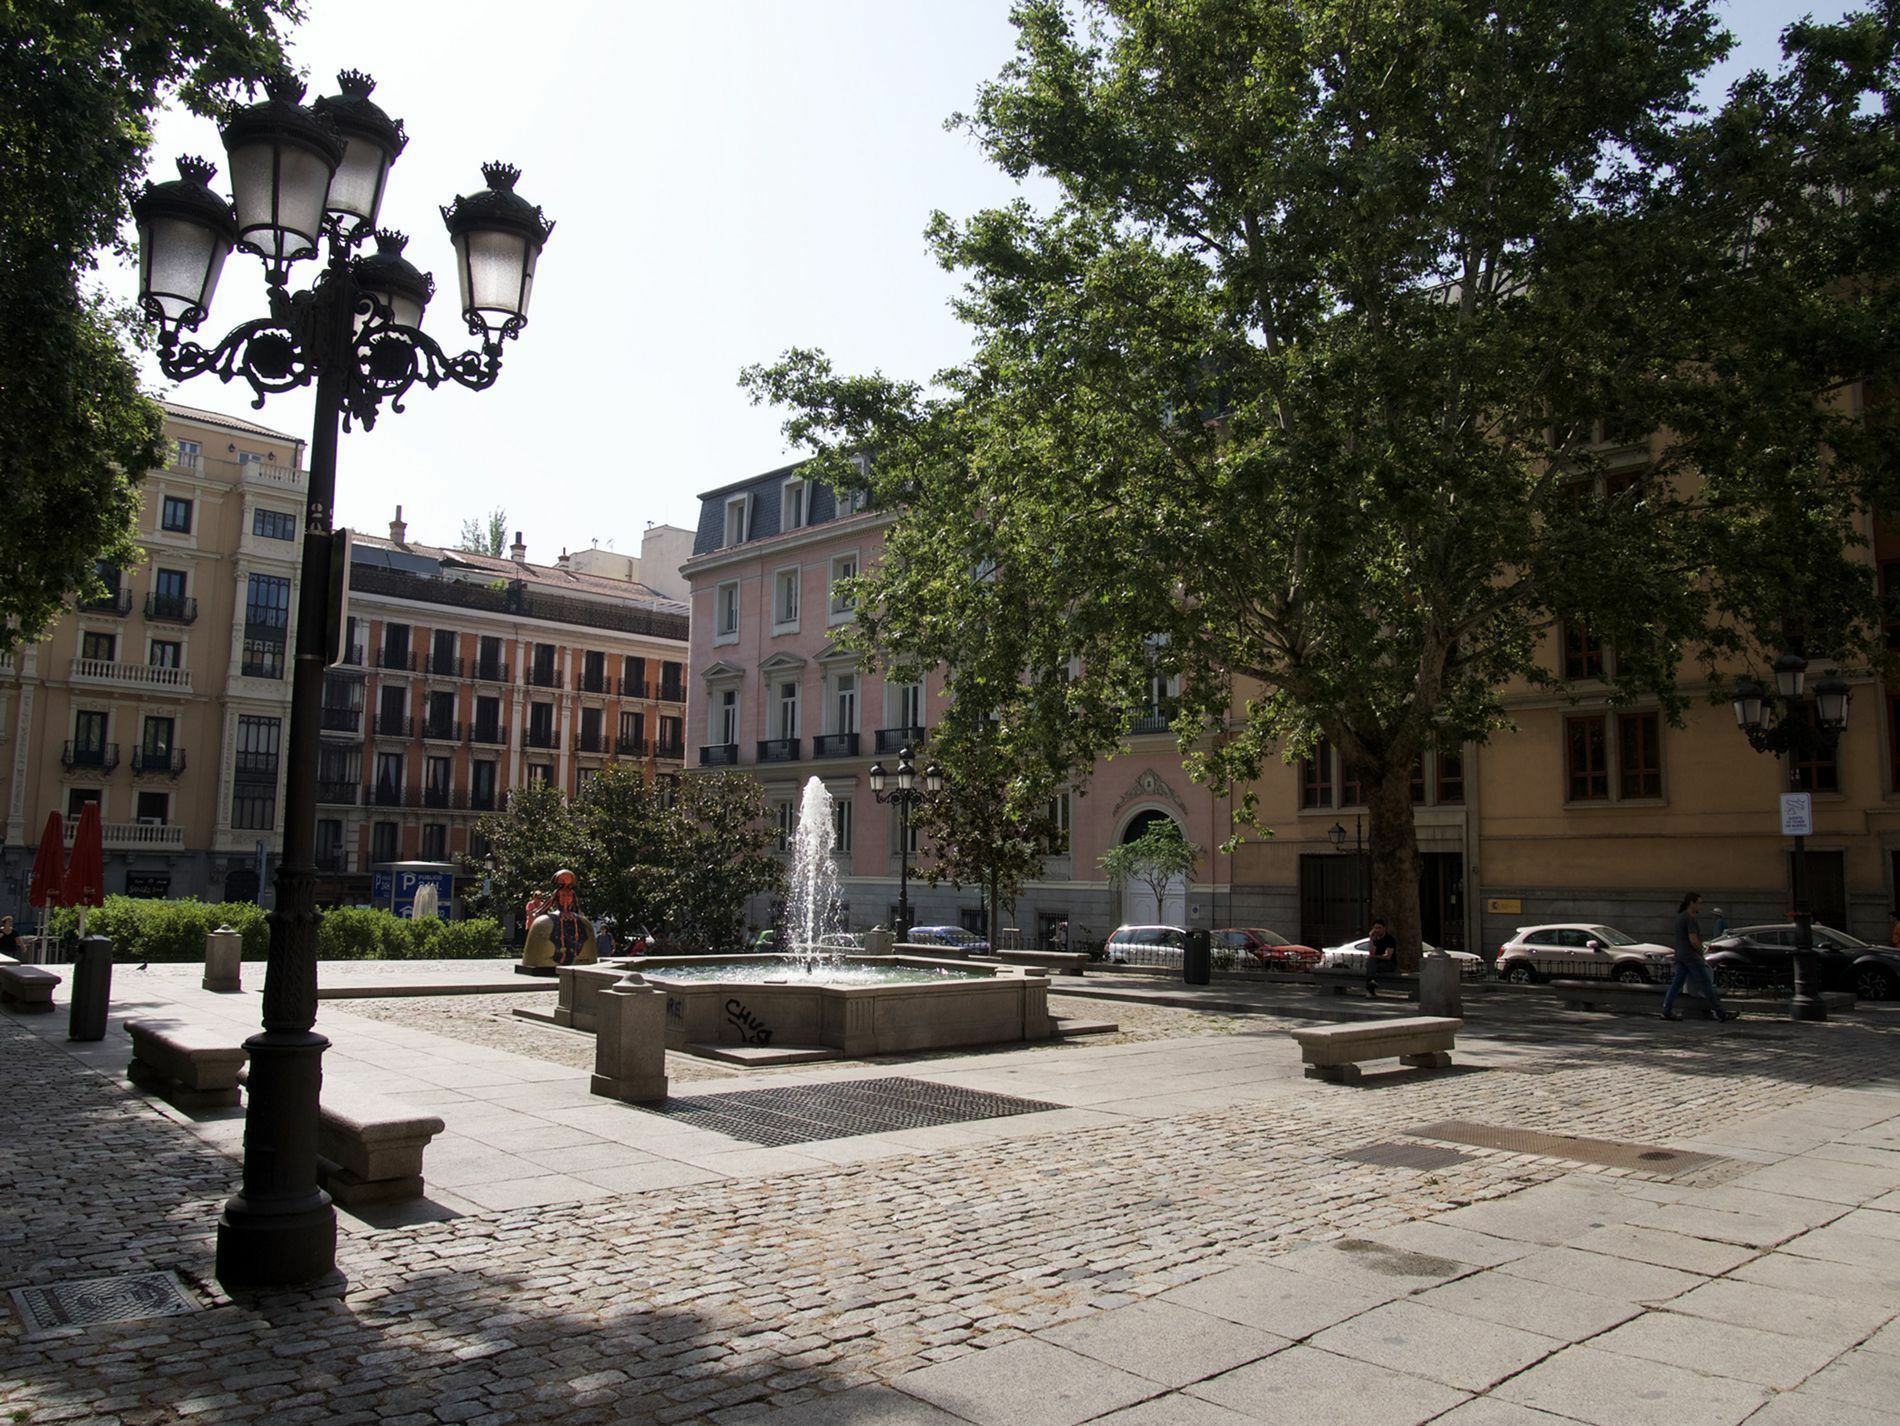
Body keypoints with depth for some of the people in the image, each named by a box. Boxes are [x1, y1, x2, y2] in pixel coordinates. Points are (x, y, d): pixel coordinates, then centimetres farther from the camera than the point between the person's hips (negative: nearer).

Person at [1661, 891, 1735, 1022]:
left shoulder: (1680, 916, 14)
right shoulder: (1690, 918, -16)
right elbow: (1693, 940, -21)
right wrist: (1701, 952, -5)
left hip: (1680, 956, 9)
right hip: (1691, 956, -9)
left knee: (1677, 983, 7)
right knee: (1706, 984, -2)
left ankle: (1667, 1011, 4)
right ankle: (1720, 1013, 4)